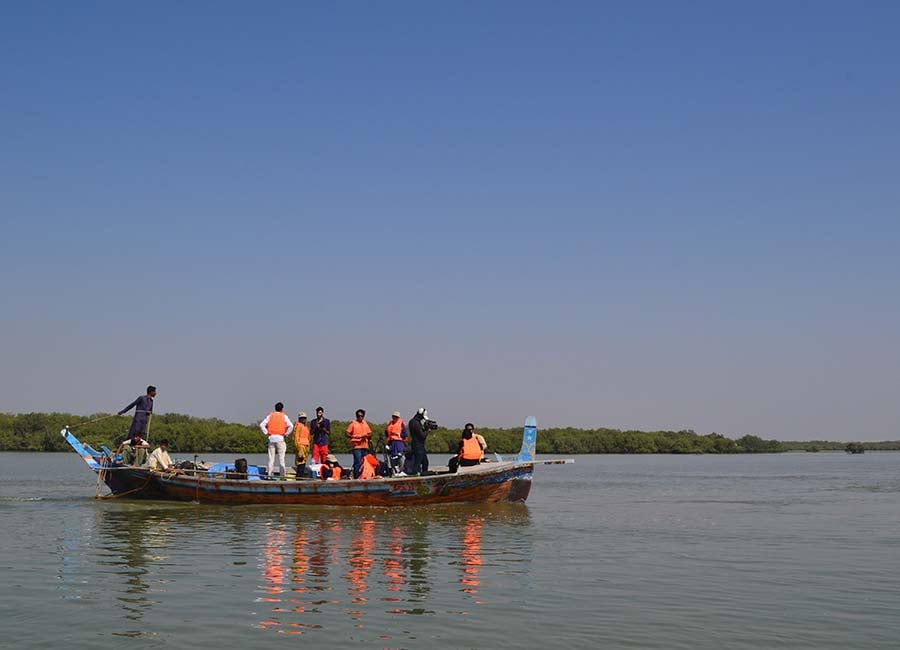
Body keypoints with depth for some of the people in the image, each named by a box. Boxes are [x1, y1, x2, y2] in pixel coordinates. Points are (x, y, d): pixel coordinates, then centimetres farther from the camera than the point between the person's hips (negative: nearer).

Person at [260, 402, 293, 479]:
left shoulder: (270, 416, 11)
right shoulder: (284, 416, 3)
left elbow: (261, 425, 1)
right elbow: (291, 426, -10)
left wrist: (266, 432, 6)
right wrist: (286, 433, 0)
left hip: (271, 438, 3)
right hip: (280, 438, -3)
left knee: (271, 458, 7)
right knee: (281, 458, -1)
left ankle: (269, 474, 3)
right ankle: (282, 475, -3)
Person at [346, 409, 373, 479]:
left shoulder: (365, 423, 18)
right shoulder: (353, 423, 2)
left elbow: (370, 434, 20)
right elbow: (347, 434, -1)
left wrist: (367, 436, -4)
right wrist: (355, 436, -17)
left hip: (365, 446, 5)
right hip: (356, 446, -5)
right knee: (358, 462, -13)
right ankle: (356, 477, -11)